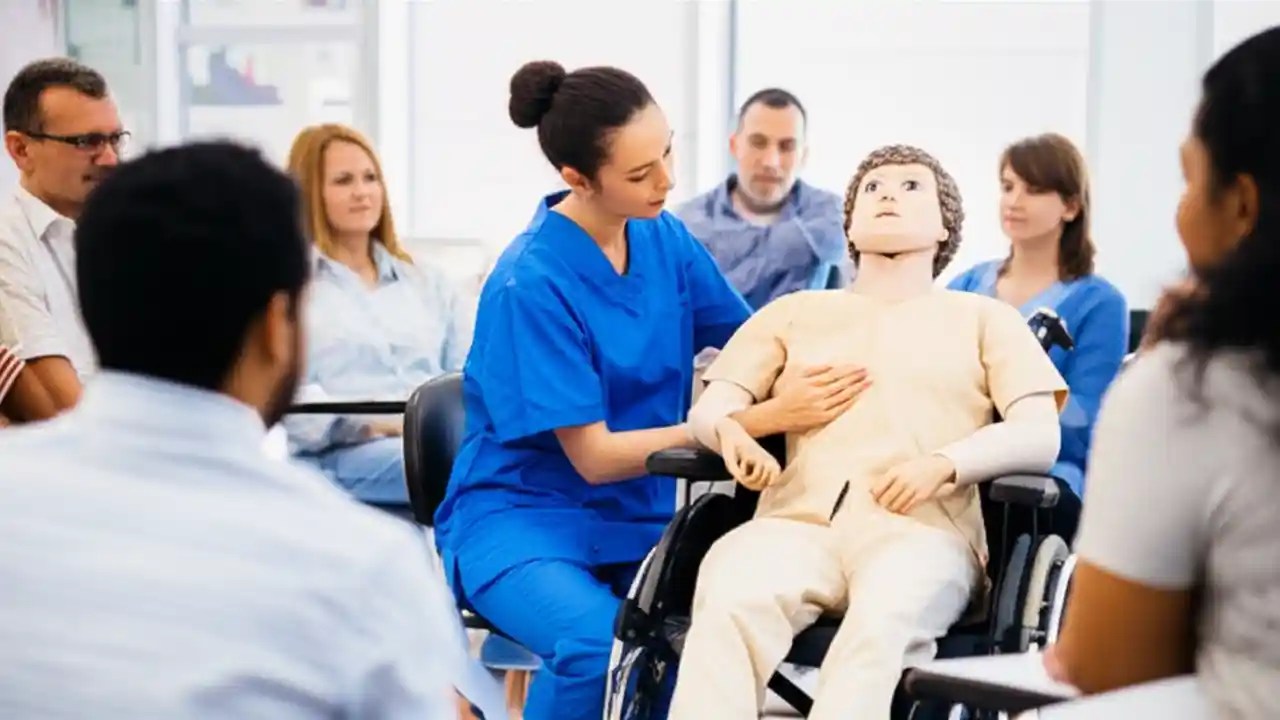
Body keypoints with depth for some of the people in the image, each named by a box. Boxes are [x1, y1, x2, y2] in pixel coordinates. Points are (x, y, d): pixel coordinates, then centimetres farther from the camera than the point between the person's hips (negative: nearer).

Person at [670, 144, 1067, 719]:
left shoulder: (985, 317, 25)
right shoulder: (796, 310, 31)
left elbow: (1040, 439, 10)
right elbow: (709, 407, 21)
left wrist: (944, 465, -10)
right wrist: (732, 430, -6)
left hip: (922, 529, -1)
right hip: (797, 520, 2)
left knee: (880, 622, -38)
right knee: (730, 605, -35)